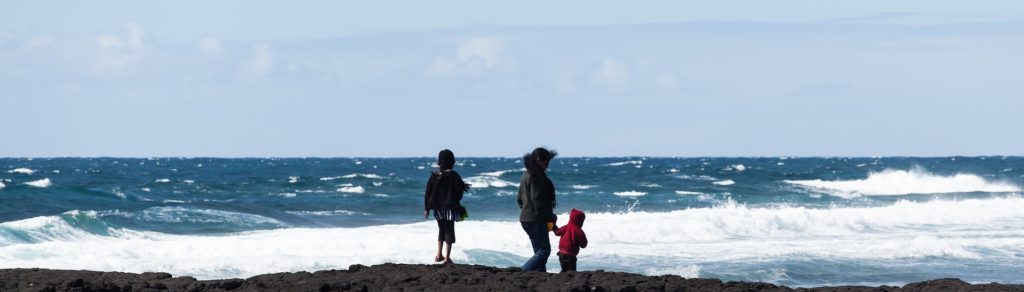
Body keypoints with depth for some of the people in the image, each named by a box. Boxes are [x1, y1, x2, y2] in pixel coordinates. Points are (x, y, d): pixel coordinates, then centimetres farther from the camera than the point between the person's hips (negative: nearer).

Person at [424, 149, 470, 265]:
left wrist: (426, 208, 9)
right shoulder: (453, 176, -12)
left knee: (441, 230, 20)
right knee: (449, 231, 3)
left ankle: (439, 255, 16)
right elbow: (460, 189, -11)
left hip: (438, 208, 4)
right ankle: (447, 257, 1)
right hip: (450, 208, -4)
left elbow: (428, 193, 2)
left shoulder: (434, 176, 0)